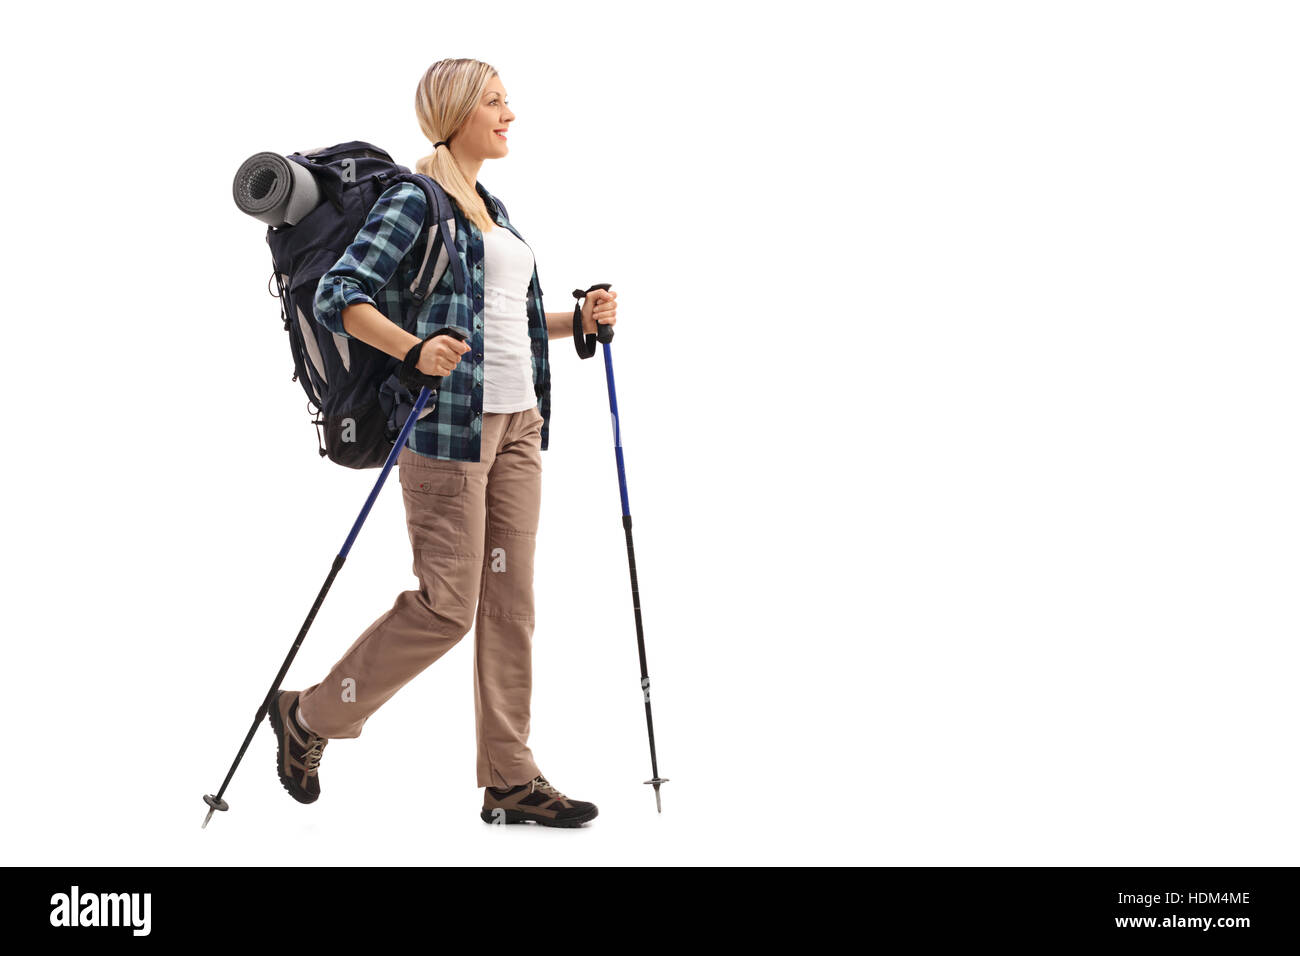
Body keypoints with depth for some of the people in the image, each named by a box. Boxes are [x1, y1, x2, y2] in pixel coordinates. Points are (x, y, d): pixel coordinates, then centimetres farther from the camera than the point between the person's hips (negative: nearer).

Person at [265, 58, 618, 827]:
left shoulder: (494, 208, 19)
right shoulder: (416, 202, -6)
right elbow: (338, 297, -14)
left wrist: (580, 320, 10)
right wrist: (415, 350, -28)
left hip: (517, 421, 8)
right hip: (450, 420, -8)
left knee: (510, 601, 6)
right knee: (446, 604, -7)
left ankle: (510, 779, 11)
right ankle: (311, 716, 11)